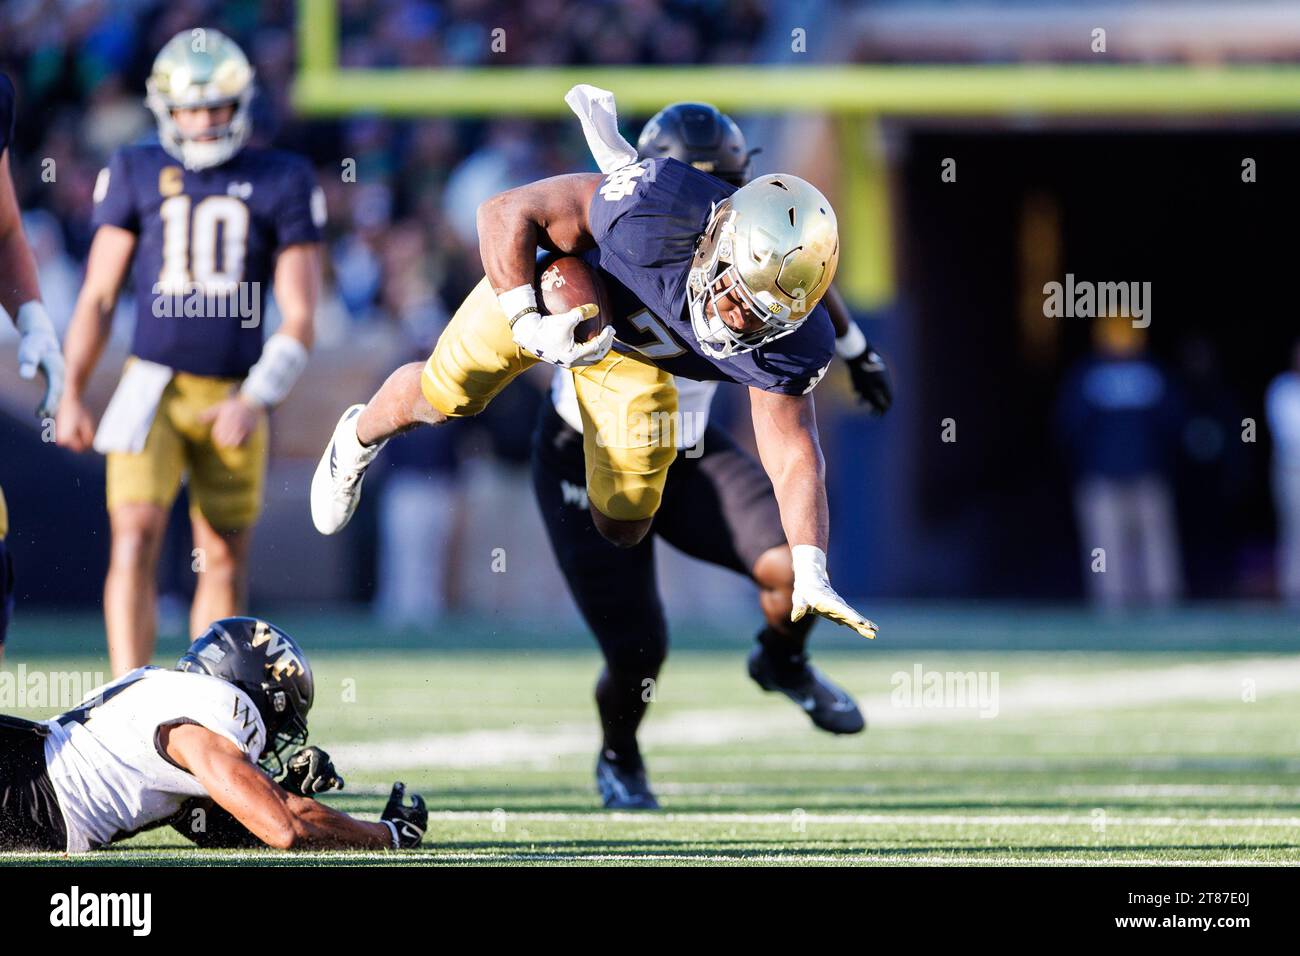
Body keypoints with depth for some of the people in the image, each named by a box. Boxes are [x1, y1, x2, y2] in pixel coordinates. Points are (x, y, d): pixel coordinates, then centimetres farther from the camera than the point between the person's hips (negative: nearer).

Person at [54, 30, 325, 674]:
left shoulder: (282, 185, 1)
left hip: (233, 397, 1)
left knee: (225, 561, 8)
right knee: (135, 537, -16)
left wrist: (256, 401, -14)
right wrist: (70, 396, 0)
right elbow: (97, 296, 7)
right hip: (154, 383, -1)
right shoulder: (137, 175, 3)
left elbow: (298, 318, -2)